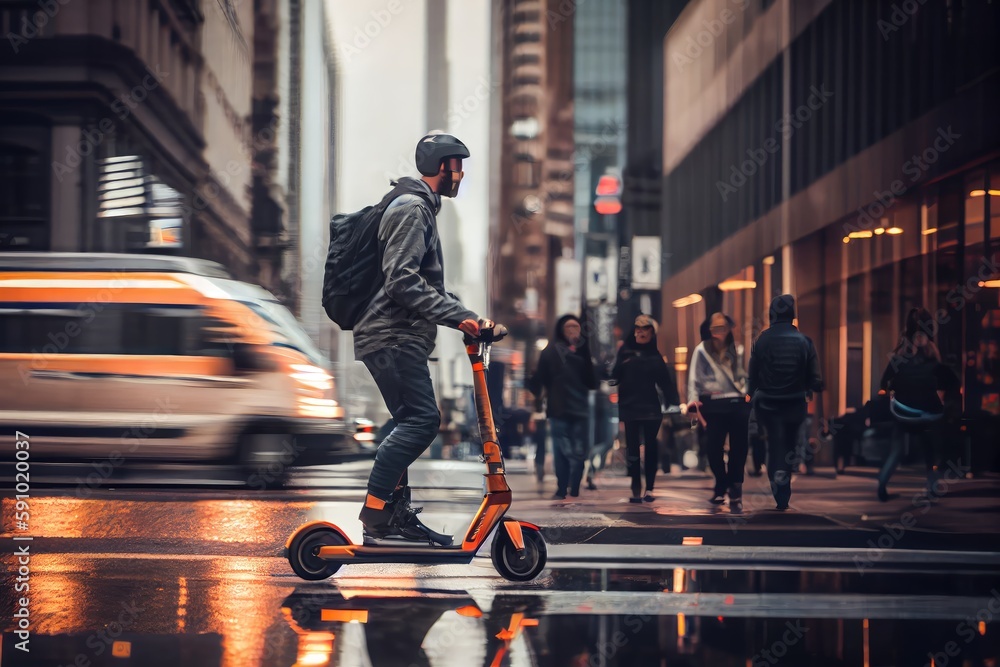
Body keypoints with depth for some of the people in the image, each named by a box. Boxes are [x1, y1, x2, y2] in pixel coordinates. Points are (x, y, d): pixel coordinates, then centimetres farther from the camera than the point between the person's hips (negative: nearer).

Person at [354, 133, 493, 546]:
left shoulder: (421, 209, 24)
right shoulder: (411, 208, -11)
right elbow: (402, 280, -22)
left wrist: (464, 317, 20)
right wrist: (457, 315, -23)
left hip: (402, 337, 11)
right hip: (394, 337, -11)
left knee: (413, 423, 11)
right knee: (421, 420, -17)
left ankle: (397, 514, 14)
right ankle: (375, 512, -17)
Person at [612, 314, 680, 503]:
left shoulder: (656, 355, 6)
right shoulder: (625, 351, 5)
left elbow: (665, 381, 1)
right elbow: (616, 375, -2)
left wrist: (674, 402, -8)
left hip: (651, 409, 0)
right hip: (629, 407, 0)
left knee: (651, 448, 2)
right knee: (632, 449, 0)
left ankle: (649, 489, 9)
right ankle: (636, 490, 5)